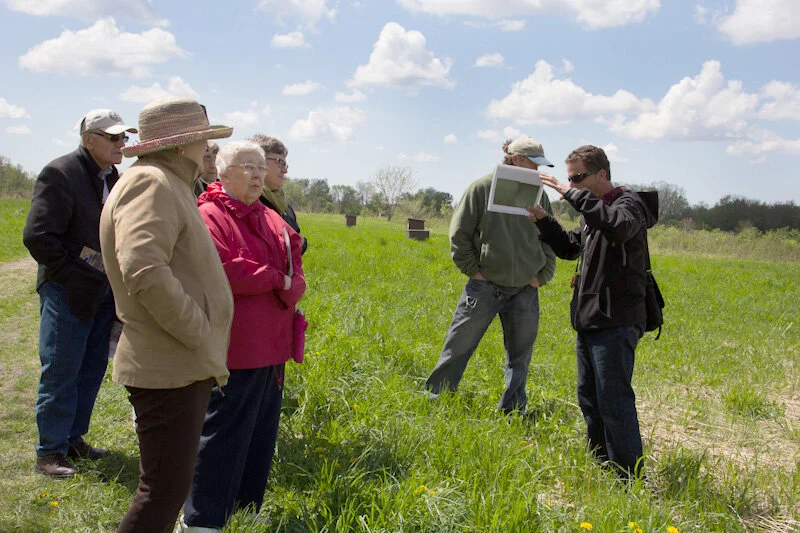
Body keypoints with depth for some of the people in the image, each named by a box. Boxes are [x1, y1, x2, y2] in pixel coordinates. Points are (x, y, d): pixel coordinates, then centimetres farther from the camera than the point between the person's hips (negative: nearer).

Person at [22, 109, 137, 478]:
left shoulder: (115, 179, 11)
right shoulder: (60, 174, -13)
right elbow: (37, 236, -17)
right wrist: (74, 277, -15)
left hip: (104, 292, 8)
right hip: (68, 293, -7)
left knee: (92, 369, 14)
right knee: (60, 372, 0)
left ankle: (73, 439, 28)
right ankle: (49, 452, 12)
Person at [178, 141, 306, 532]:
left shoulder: (270, 218, 16)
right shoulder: (209, 216, -9)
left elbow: (295, 268, 11)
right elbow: (222, 270, -22)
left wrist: (291, 288, -12)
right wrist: (276, 280, -10)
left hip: (272, 347, 8)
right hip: (235, 350, -8)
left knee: (261, 434, 15)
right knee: (224, 434, -1)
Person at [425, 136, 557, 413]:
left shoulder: (539, 196, 6)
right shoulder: (482, 188, -5)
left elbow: (551, 240, 16)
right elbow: (459, 233, -2)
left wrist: (542, 276, 6)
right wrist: (472, 269, -6)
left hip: (525, 291, 4)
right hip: (485, 287, -4)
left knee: (520, 358, 11)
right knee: (457, 347, 1)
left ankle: (511, 412, 25)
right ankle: (434, 401, 15)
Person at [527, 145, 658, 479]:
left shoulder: (630, 203, -10)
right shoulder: (592, 212, 17)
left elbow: (620, 226, -35)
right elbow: (569, 248, 27)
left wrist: (573, 195, -30)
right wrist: (543, 220, 11)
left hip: (615, 323, -10)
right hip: (588, 322, 10)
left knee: (614, 401, -7)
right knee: (589, 398, 18)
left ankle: (629, 479, 4)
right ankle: (600, 466, 32)